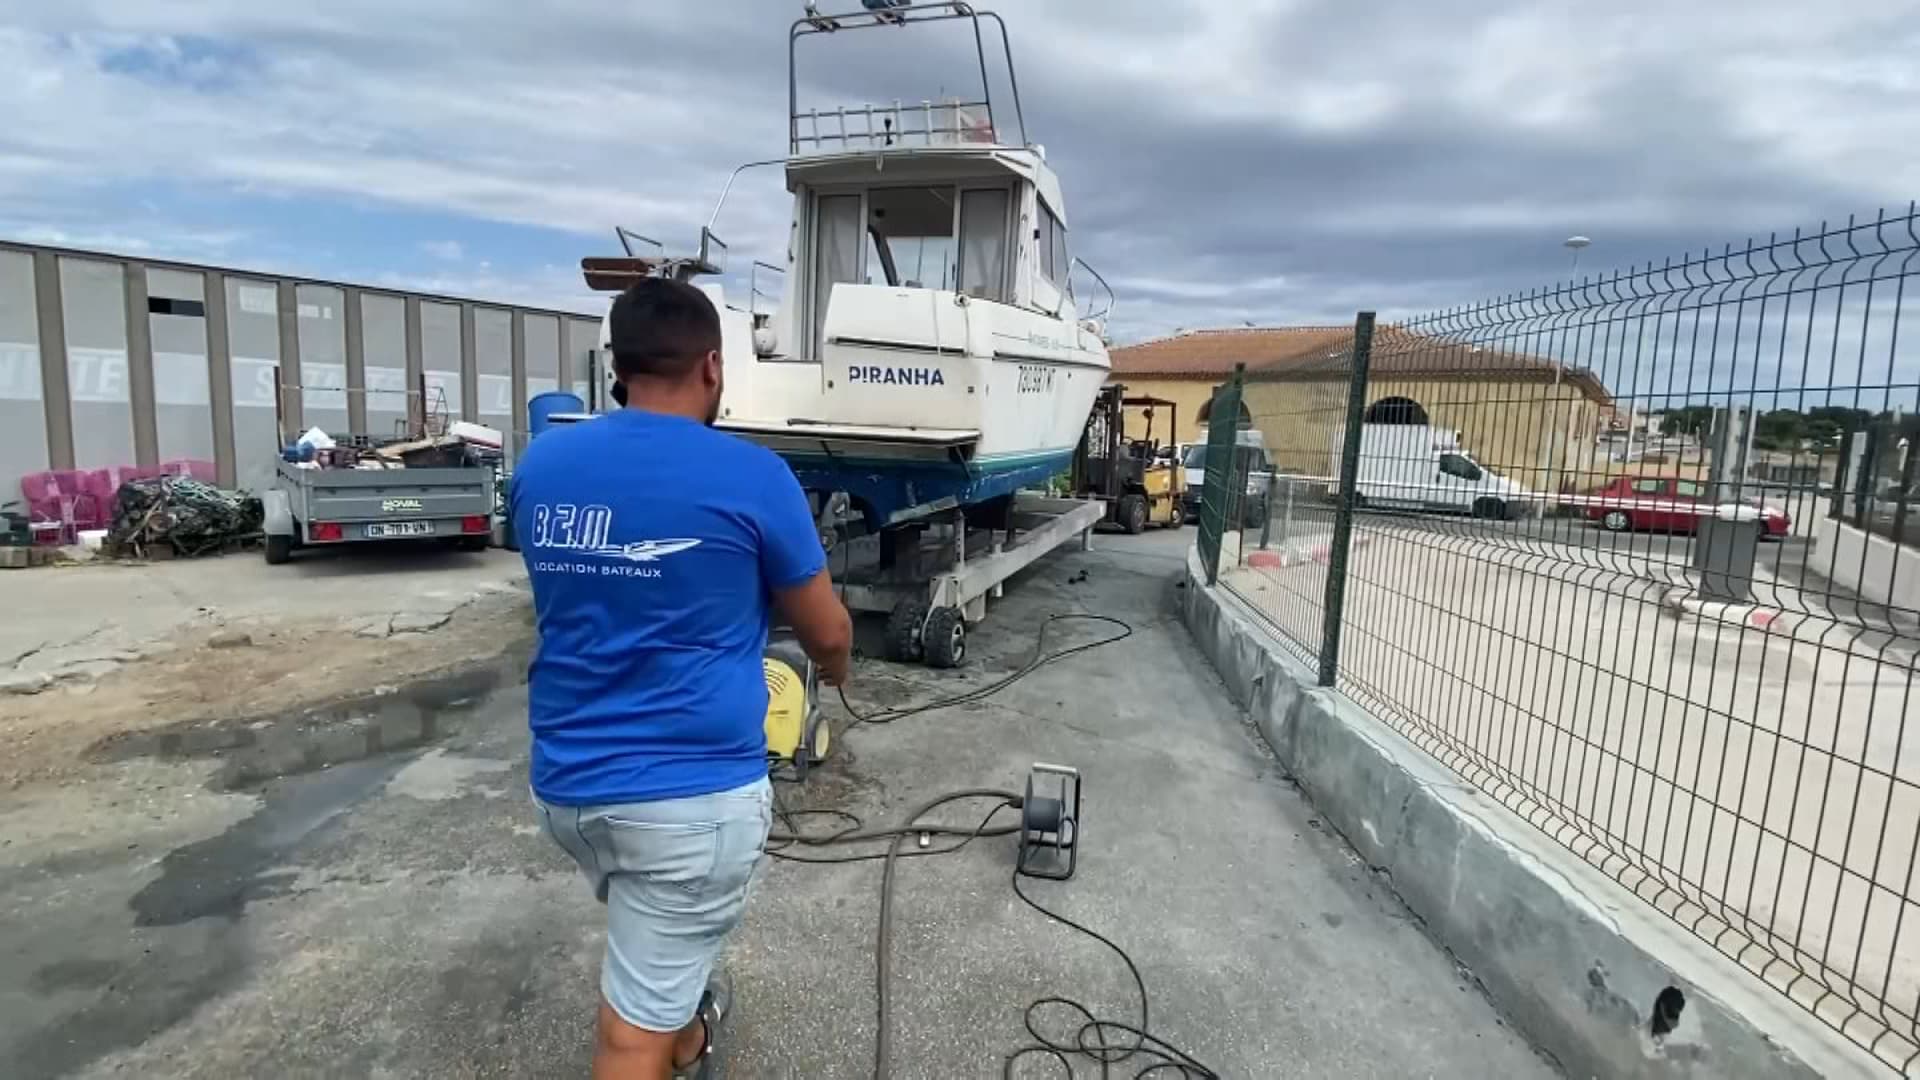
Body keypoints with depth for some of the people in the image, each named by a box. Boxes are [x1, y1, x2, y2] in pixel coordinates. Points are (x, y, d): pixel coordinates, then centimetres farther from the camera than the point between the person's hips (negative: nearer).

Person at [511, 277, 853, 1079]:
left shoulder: (541, 465, 0)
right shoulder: (751, 476, -14)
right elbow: (826, 631, -3)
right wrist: (836, 673, 19)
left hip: (566, 780, 7)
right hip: (694, 786, -6)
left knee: (649, 938, 32)